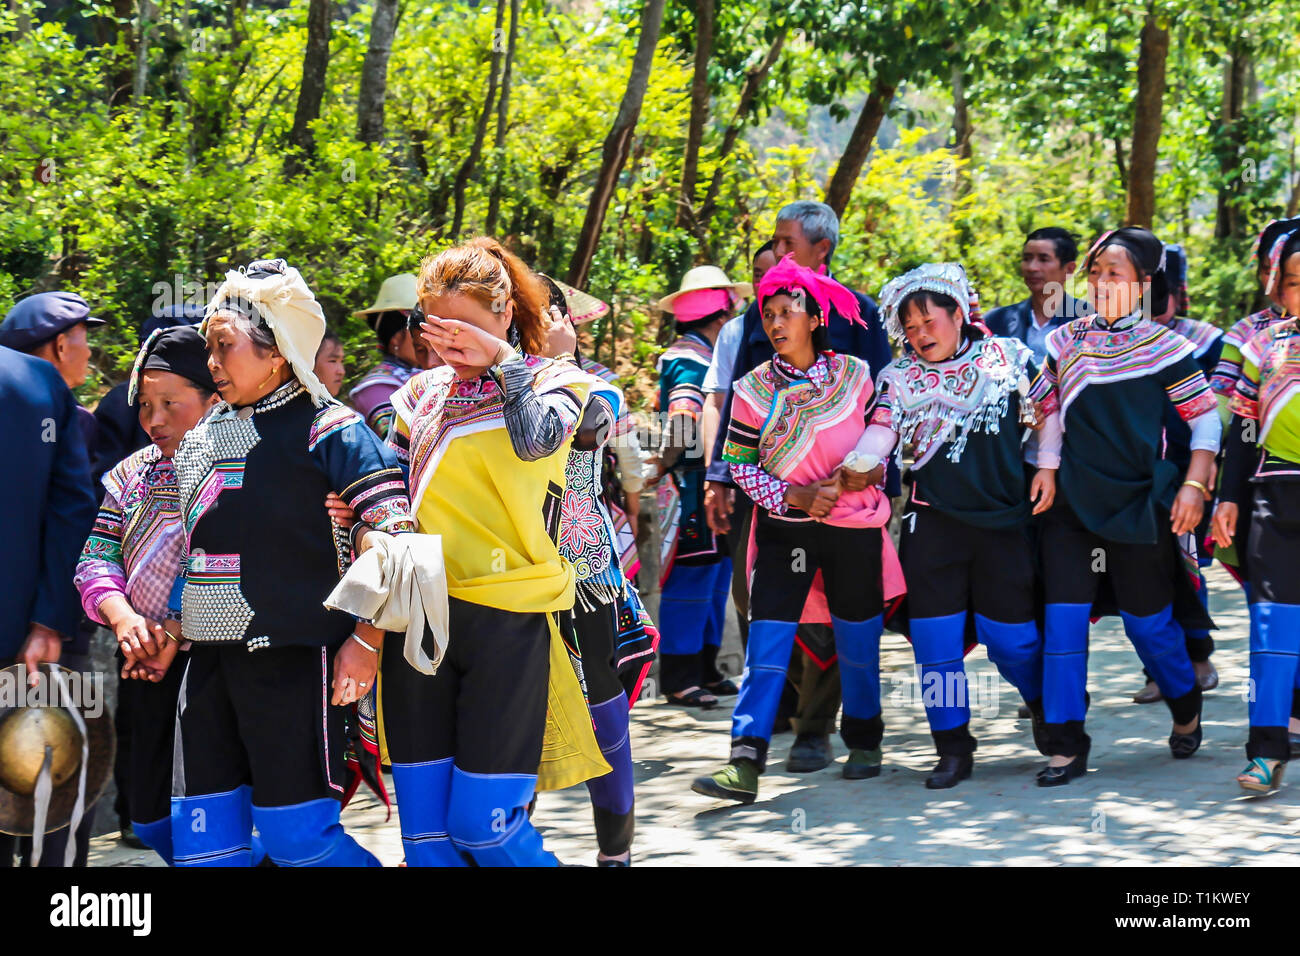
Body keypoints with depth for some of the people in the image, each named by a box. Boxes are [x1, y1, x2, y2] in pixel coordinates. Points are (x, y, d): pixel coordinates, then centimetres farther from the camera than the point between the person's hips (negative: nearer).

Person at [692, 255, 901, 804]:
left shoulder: (855, 375, -1)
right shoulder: (754, 389, -2)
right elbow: (740, 465, 0)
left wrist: (871, 471, -6)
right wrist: (795, 497, -12)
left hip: (855, 526, 1)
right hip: (785, 526, -1)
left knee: (858, 642, 10)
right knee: (767, 640, -11)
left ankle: (864, 740, 32)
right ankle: (745, 763, -16)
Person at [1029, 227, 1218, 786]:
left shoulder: (1163, 346, -4)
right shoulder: (1065, 341, 6)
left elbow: (1205, 419, -2)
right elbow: (1034, 409, 15)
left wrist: (1194, 486, -11)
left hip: (1140, 503, -3)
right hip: (1073, 502, 3)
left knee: (1147, 620, 5)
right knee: (1063, 617, -7)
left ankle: (1186, 710, 33)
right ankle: (1066, 745, -1)